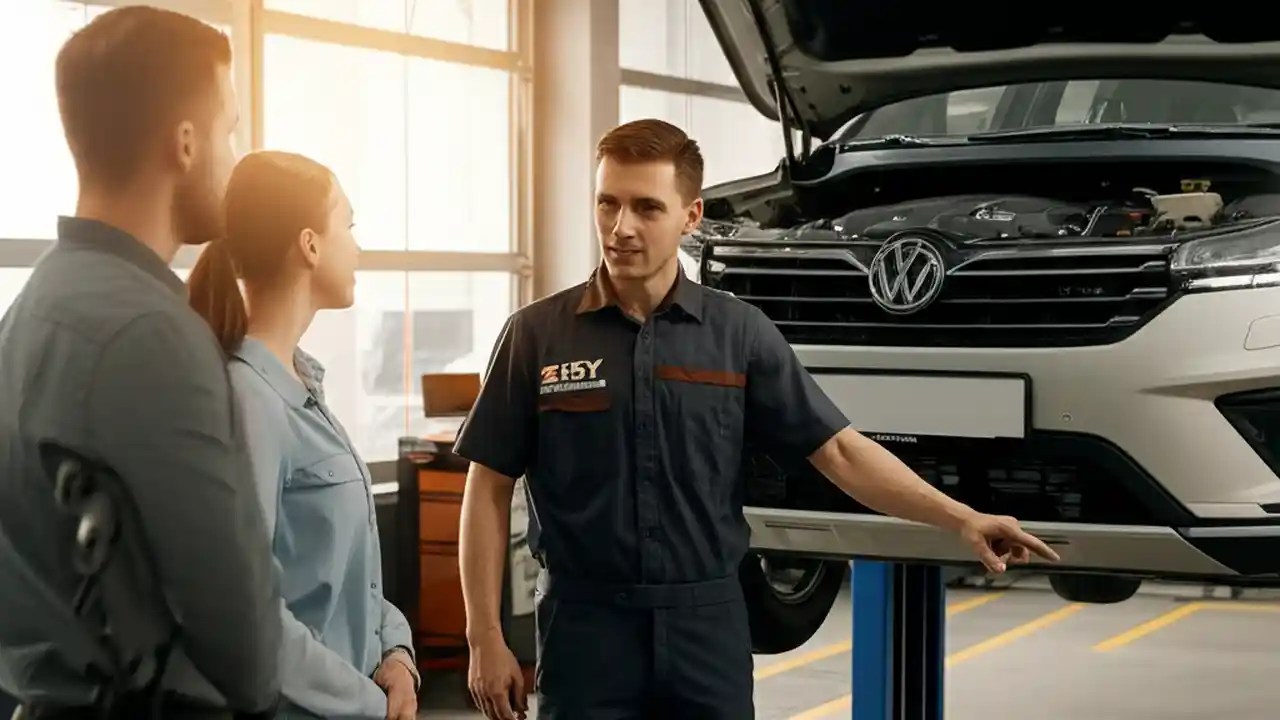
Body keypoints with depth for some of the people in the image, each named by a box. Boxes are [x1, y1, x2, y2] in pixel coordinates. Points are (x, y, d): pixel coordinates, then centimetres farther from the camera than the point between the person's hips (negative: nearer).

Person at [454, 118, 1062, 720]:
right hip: (585, 625, -1)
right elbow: (489, 490, -1)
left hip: (709, 625, 1)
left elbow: (839, 449, 0)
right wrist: (485, 637, -5)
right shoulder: (536, 334, -2)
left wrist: (961, 518, -10)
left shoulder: (739, 333, 1)